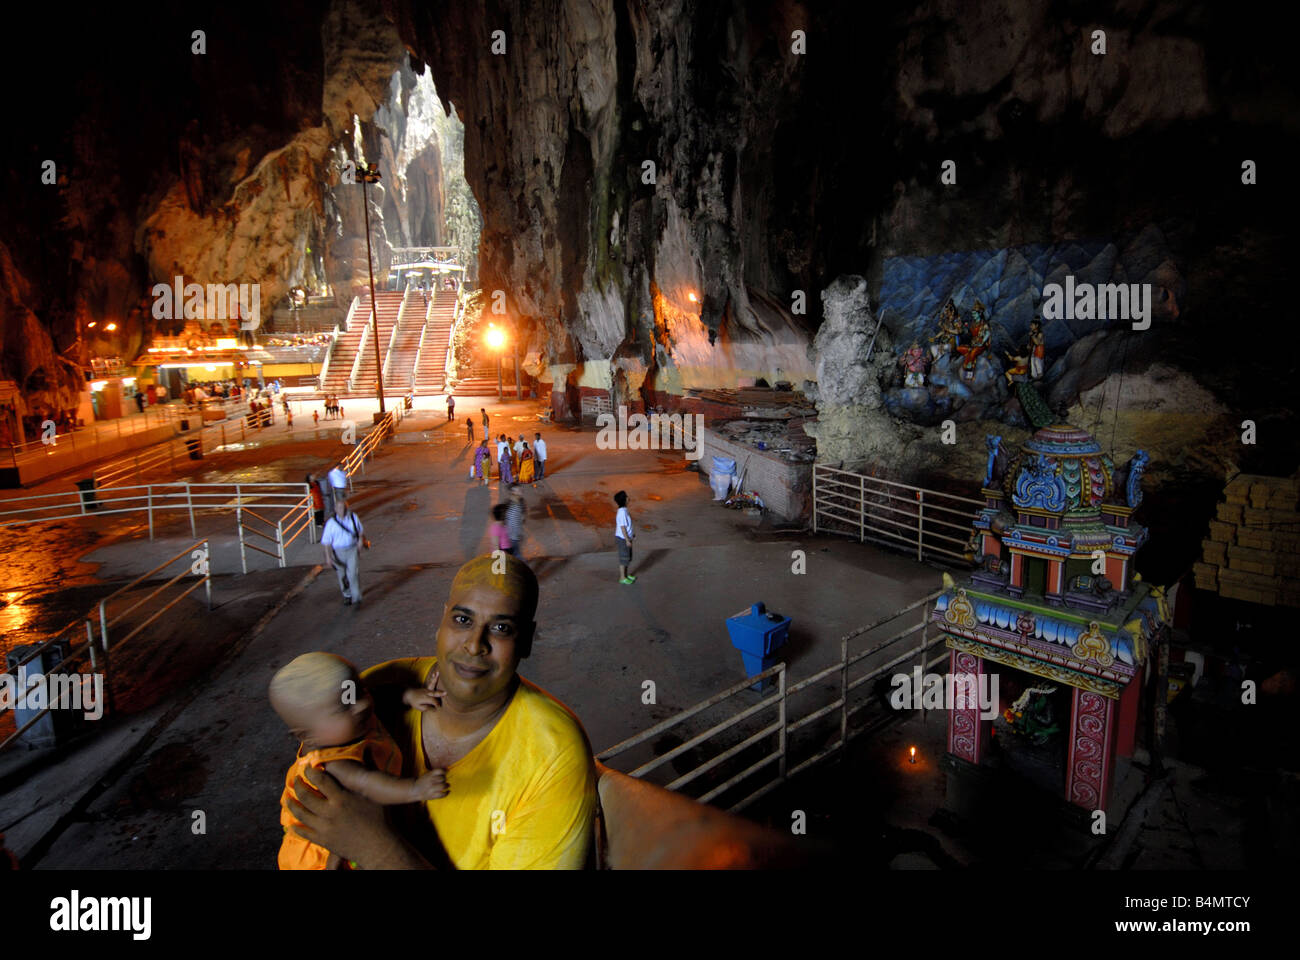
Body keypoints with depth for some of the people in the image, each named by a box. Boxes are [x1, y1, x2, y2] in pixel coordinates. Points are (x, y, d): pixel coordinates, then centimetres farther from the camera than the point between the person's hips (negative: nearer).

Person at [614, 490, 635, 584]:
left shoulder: (624, 510, 4)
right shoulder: (622, 513, -25)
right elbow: (622, 527, -23)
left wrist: (633, 532, 21)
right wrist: (627, 540, -20)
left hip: (627, 538, 9)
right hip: (623, 539, -9)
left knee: (628, 557, 19)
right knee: (624, 558, 2)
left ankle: (626, 575, 32)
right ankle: (622, 578, 14)